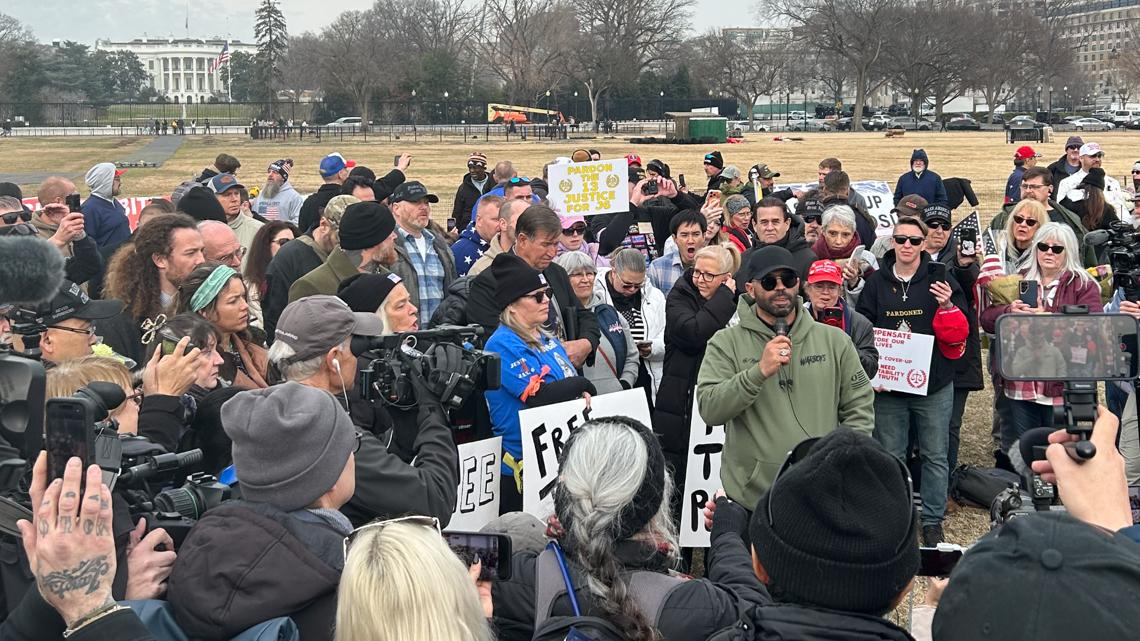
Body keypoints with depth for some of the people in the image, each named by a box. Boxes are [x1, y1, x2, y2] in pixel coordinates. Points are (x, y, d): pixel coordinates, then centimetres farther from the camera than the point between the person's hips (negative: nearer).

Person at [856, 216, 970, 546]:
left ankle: (933, 520, 19)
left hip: (934, 385, -1)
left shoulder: (941, 280, 1)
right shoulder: (876, 283, 4)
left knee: (935, 456, 7)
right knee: (890, 456, 8)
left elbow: (958, 334, -2)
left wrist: (947, 307, -20)